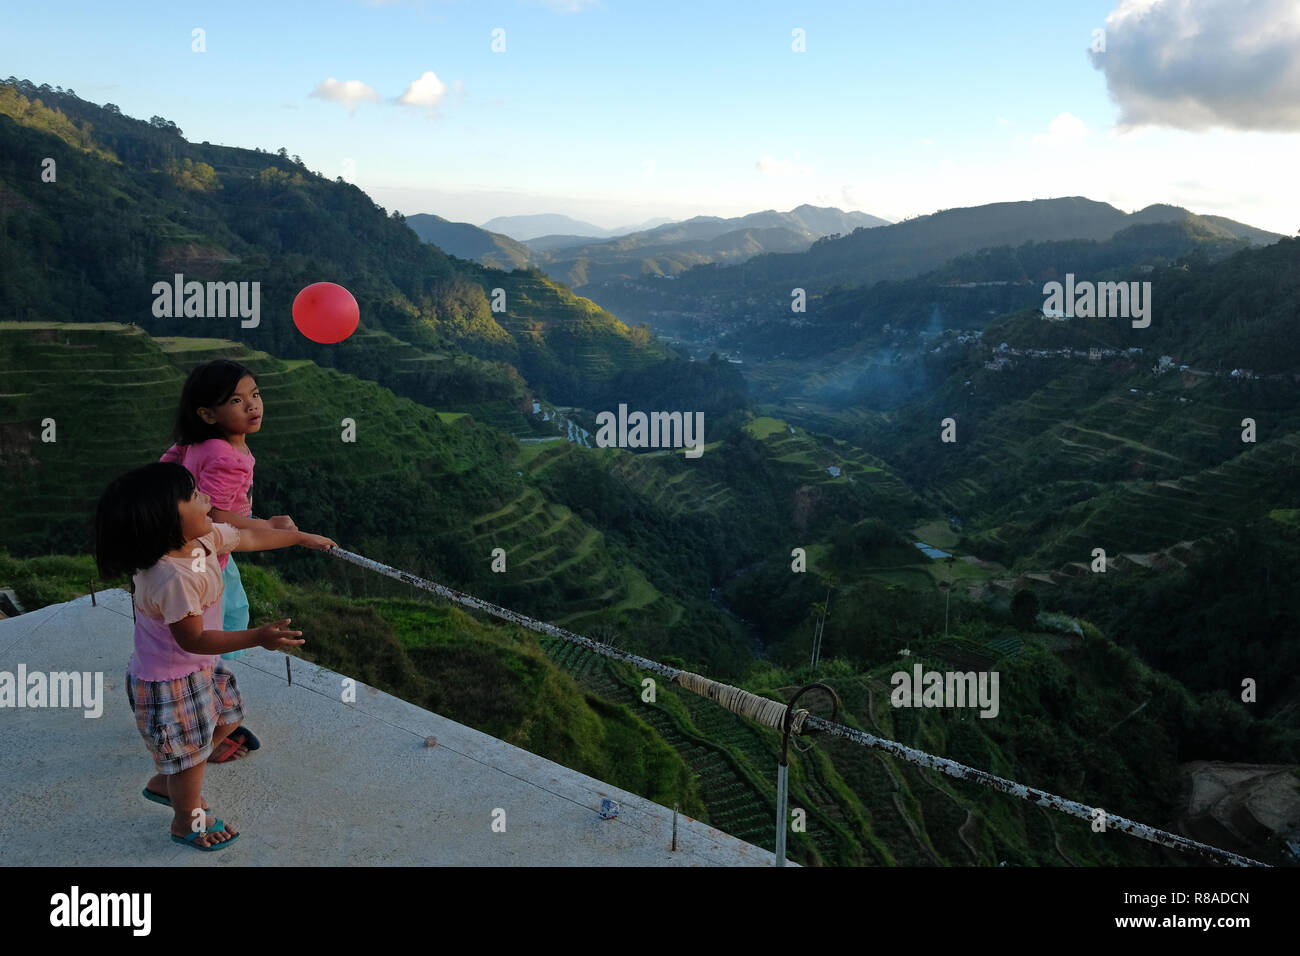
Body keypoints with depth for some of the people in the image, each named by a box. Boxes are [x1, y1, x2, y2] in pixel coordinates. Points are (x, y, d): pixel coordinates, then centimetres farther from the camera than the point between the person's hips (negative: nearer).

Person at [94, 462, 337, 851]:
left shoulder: (202, 538, -11)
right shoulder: (172, 579, -38)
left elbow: (248, 537, 6)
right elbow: (193, 639, -31)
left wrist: (302, 537, 17)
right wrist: (258, 637, -36)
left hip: (199, 666, 9)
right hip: (170, 684, -9)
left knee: (227, 716, 26)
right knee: (191, 753, 12)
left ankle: (164, 783, 44)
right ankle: (187, 821, 40)